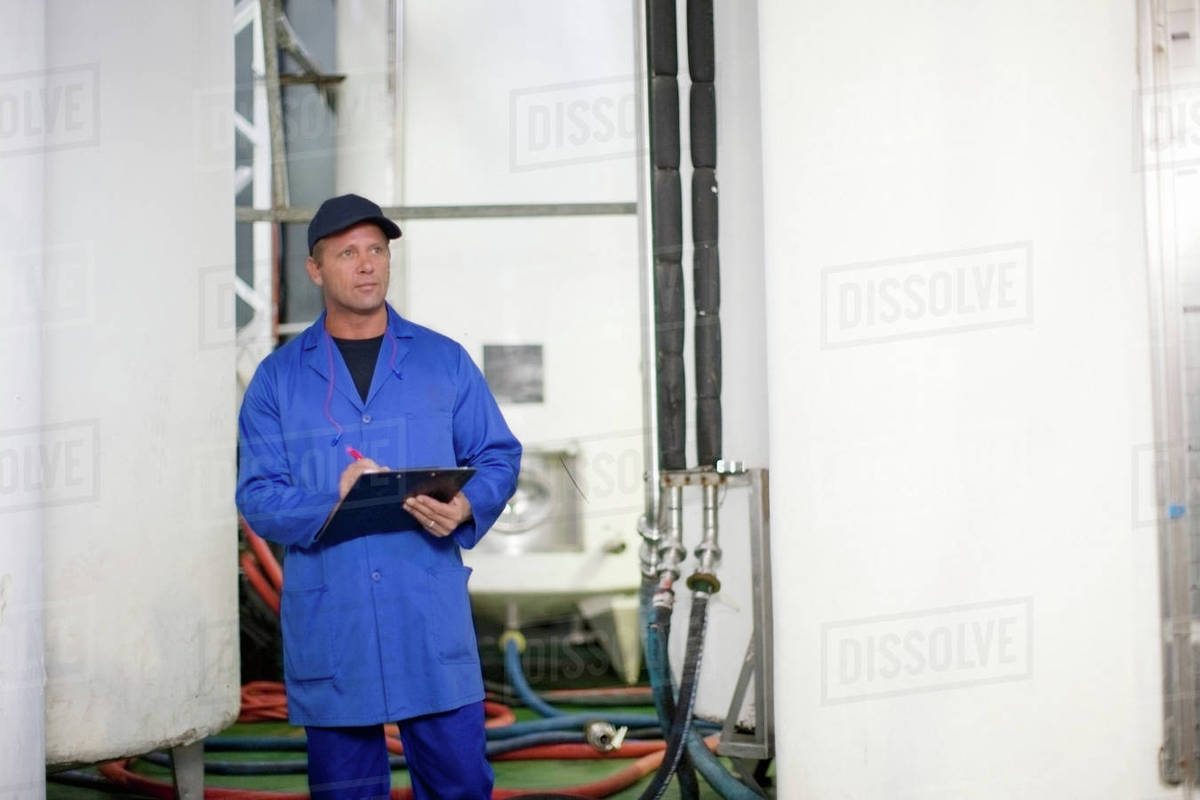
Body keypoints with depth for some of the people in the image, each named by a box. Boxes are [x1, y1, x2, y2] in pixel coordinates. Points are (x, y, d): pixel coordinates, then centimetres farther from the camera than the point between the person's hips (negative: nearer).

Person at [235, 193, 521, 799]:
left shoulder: (445, 361, 9)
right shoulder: (278, 379, 7)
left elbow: (498, 456, 9)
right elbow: (256, 497, 1)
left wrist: (464, 508, -12)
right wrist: (332, 501, -17)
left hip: (432, 616, 0)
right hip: (328, 625, 0)